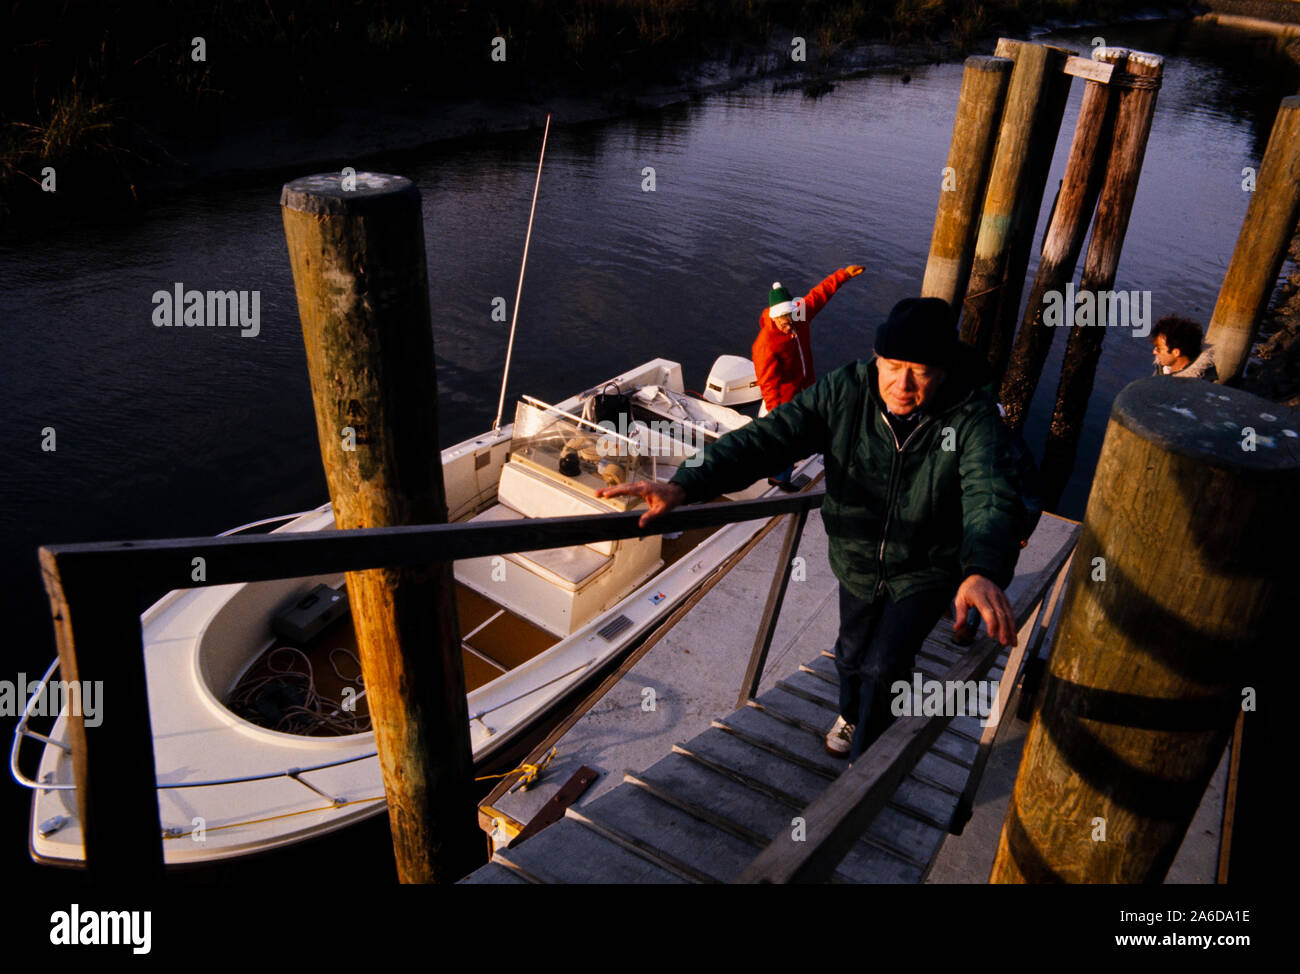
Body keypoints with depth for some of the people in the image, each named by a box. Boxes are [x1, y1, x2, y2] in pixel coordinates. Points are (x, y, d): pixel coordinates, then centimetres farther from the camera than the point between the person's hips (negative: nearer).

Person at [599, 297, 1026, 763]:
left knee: (882, 667, -4)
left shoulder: (972, 417, -29)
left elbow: (993, 500, -43)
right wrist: (685, 485, -44)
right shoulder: (845, 392, -23)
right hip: (858, 562, 3)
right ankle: (852, 712, 60)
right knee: (852, 653, 24)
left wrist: (984, 573, -65)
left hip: (926, 571, -3)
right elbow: (767, 437, -30)